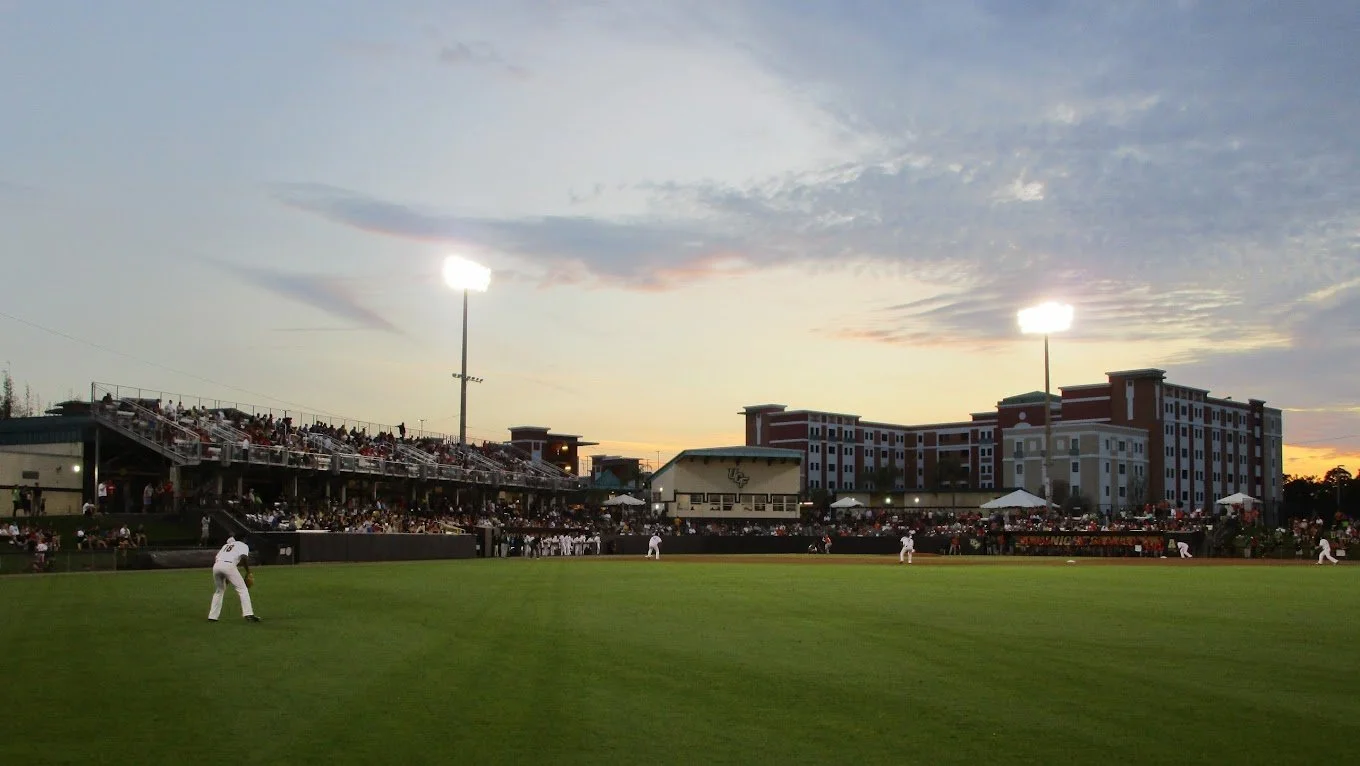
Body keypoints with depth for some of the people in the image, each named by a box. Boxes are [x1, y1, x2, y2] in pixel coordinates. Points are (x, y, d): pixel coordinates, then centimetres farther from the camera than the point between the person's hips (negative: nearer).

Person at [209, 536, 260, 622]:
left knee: (218, 591, 23)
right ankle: (248, 614, -13)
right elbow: (244, 557, -3)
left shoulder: (226, 546, 36)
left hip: (216, 565, 5)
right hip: (228, 565, -5)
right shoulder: (244, 545, 19)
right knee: (242, 589, -1)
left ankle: (212, 616, 21)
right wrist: (248, 572, 3)